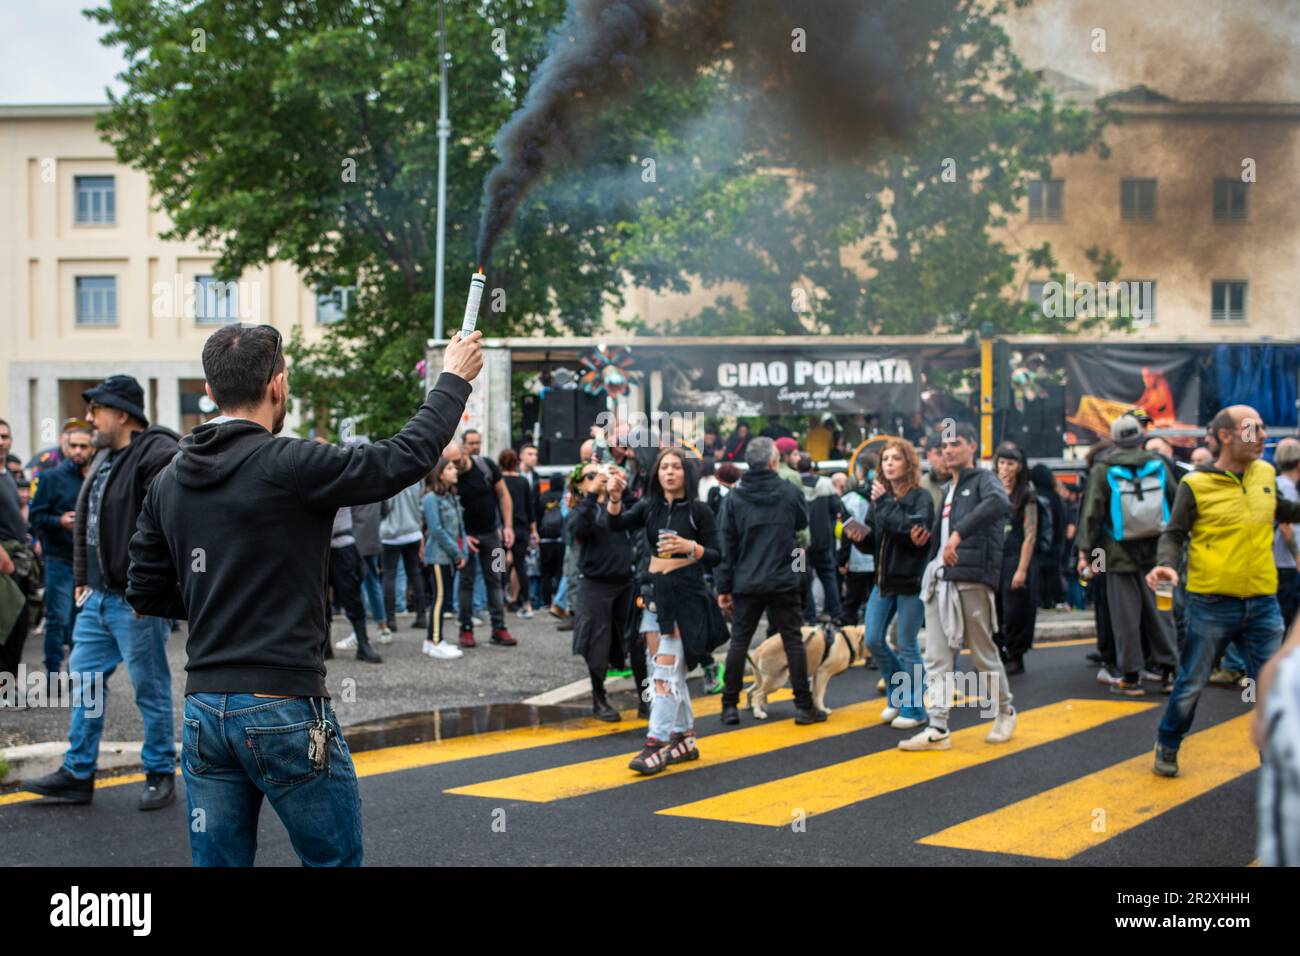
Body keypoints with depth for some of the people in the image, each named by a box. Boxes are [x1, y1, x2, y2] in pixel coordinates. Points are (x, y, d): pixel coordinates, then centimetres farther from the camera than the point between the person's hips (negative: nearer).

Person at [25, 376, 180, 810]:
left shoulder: (158, 455, -16)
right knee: (84, 679, 12)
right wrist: (82, 580, 20)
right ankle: (78, 773, 21)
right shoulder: (104, 457, 15)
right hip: (98, 597, 9)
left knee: (151, 689, 3)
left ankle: (160, 774, 16)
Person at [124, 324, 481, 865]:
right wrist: (453, 379, 6)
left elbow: (147, 593, 12)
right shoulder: (288, 465, -14)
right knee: (336, 859, 8)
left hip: (204, 711, 6)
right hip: (285, 712, -6)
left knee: (217, 860, 13)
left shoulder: (169, 482, 6)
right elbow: (407, 456, -8)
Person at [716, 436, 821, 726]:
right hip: (784, 582, -1)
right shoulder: (791, 493, -4)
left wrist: (724, 586, 2)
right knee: (793, 641, 5)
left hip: (746, 583, 1)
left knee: (739, 642, 8)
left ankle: (730, 706, 9)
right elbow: (803, 523, 14)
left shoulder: (734, 498, -3)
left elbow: (727, 545, -2)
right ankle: (804, 706, 6)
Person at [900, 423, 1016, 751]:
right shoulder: (947, 490, 21)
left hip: (972, 580, -7)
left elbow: (1001, 503, -26)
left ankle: (1005, 713, 25)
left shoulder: (982, 480, -3)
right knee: (937, 659, 1)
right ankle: (938, 729, 1)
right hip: (939, 581, 7)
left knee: (984, 655, 5)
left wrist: (959, 533, -32)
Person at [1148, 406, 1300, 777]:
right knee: (1191, 685, 7)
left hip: (1263, 603, 4)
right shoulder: (1196, 484, -9)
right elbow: (1174, 534, -5)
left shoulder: (1265, 474, 6)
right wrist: (1166, 564, -23)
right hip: (1212, 604, -4)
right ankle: (1167, 748, 28)